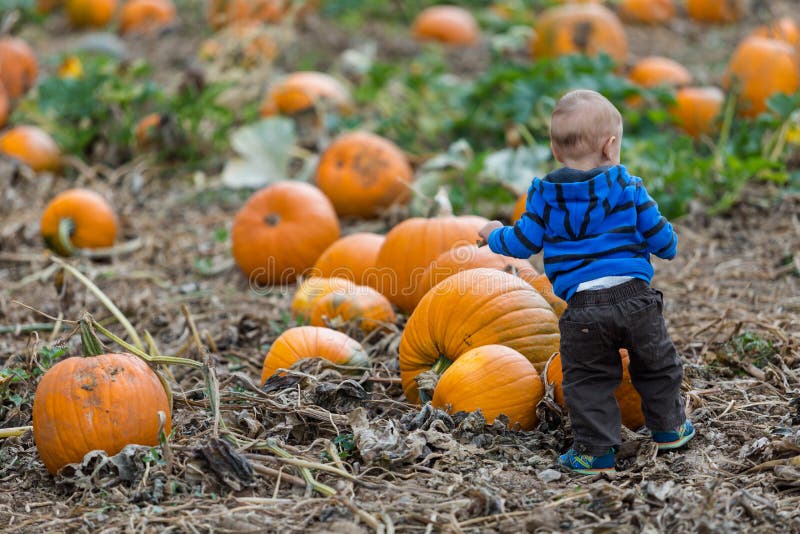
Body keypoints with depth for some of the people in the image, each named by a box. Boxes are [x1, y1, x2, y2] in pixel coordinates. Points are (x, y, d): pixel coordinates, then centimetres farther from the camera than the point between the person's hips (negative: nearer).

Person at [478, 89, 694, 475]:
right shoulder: (629, 189, -2)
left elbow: (524, 243, 6)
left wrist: (496, 235, 27)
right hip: (636, 297, 1)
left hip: (583, 308, 0)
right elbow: (661, 240, 1)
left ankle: (595, 451, 10)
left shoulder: (545, 197, 0)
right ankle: (669, 427, 34)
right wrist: (670, 246, 25)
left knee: (587, 380, 10)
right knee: (657, 364, 22)